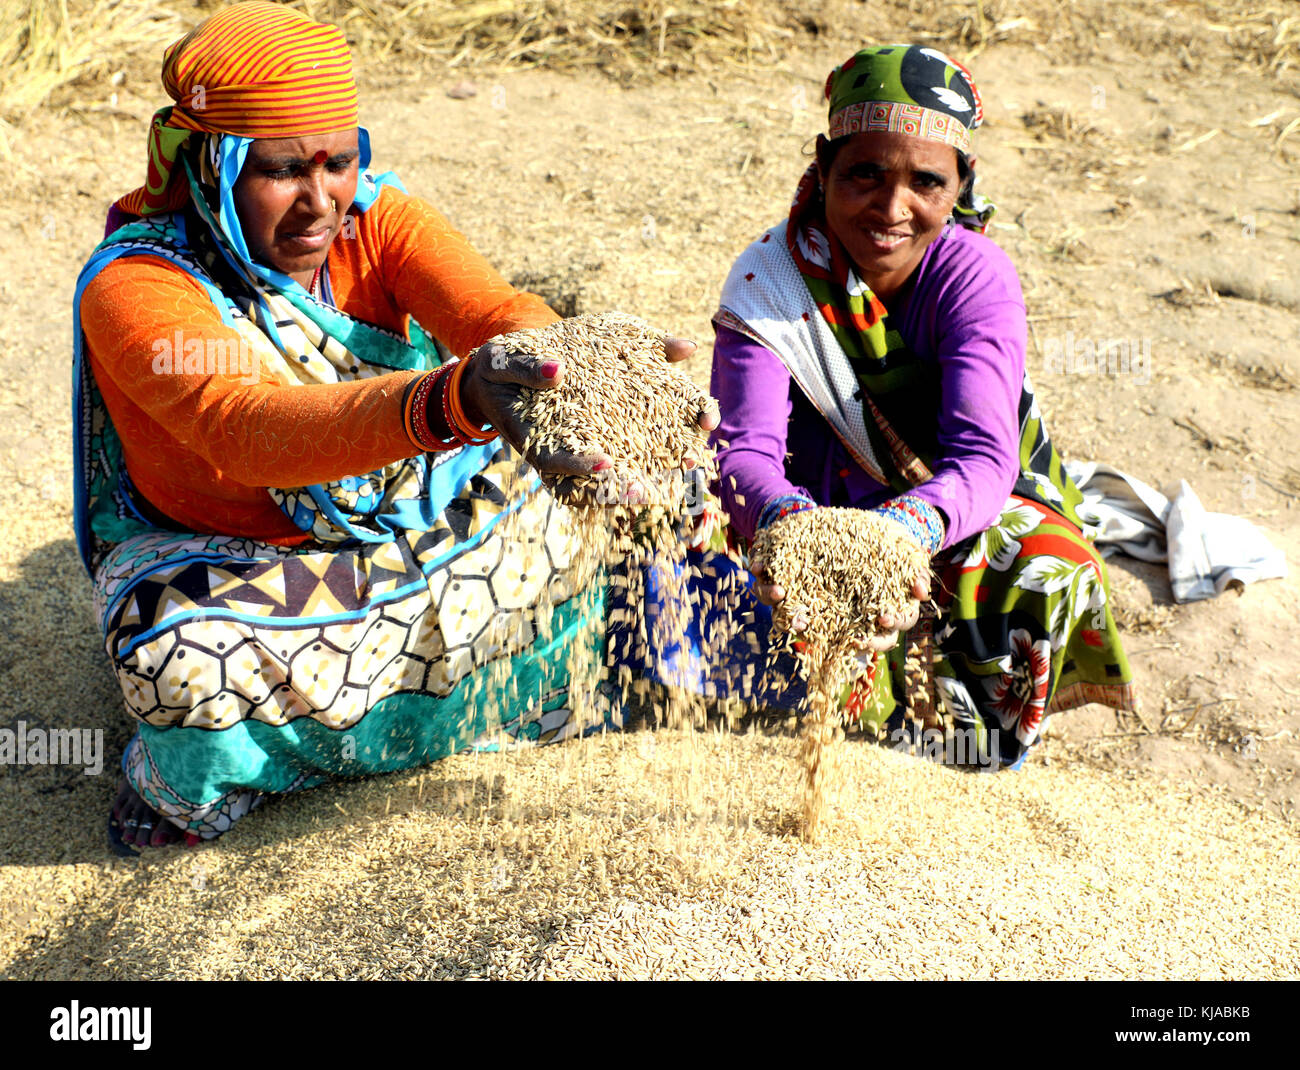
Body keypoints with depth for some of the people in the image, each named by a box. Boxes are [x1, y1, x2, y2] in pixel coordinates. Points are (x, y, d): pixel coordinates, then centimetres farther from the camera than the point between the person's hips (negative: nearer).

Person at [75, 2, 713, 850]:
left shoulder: (376, 219, -12)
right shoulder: (131, 288, -25)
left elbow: (492, 309, -31)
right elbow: (246, 429, -45)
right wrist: (451, 403, -64)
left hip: (412, 518, 4)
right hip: (228, 559, -4)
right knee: (185, 657, -36)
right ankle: (194, 780, 0)